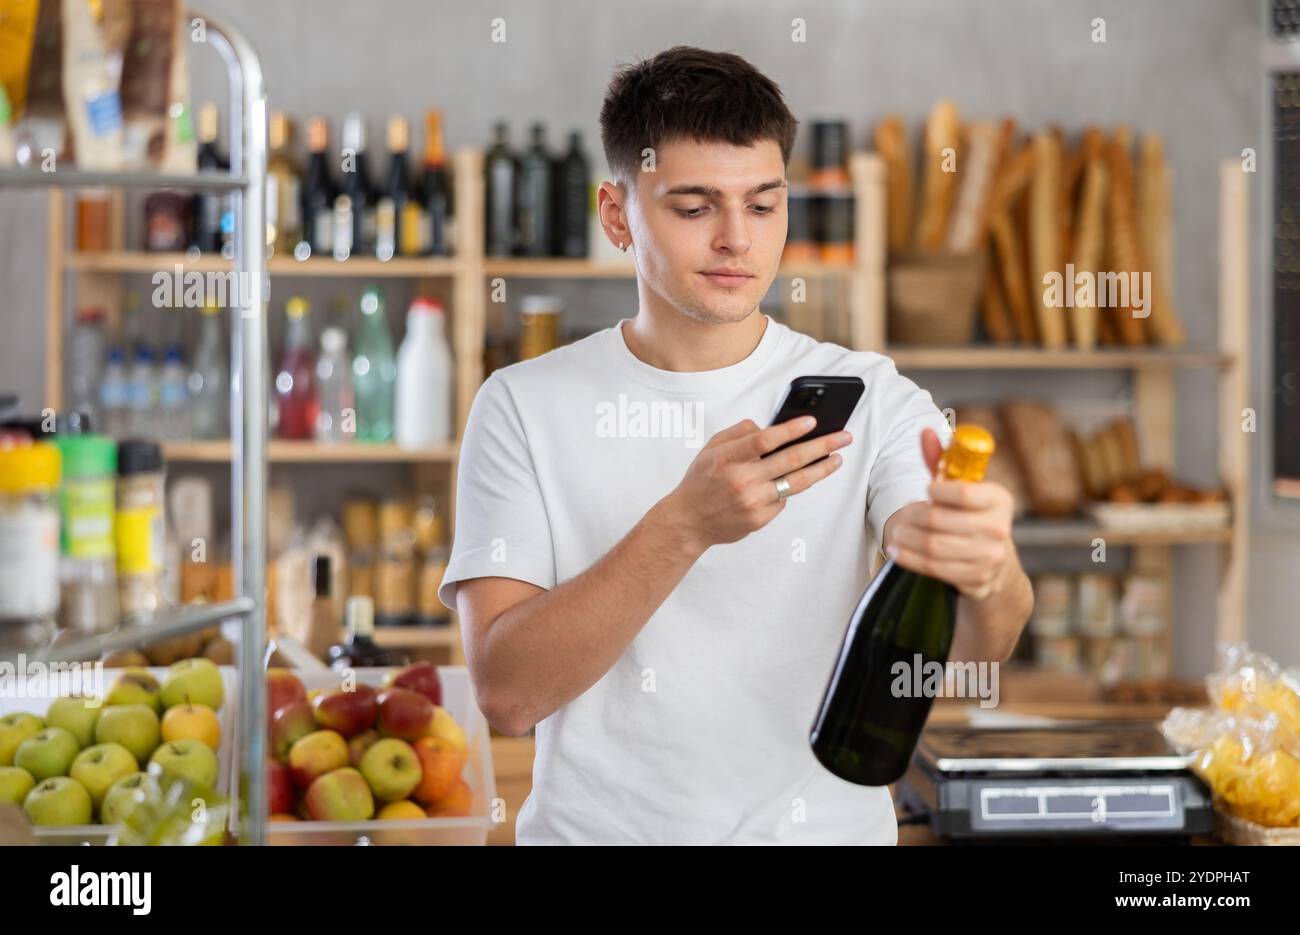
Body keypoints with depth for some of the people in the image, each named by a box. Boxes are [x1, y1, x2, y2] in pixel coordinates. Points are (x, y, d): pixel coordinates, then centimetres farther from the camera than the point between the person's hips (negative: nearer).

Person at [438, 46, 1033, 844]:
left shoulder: (870, 399, 2)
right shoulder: (526, 407, 0)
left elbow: (979, 643, -11)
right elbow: (507, 692, -9)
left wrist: (987, 578, -32)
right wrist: (686, 524, -21)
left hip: (822, 828, 1)